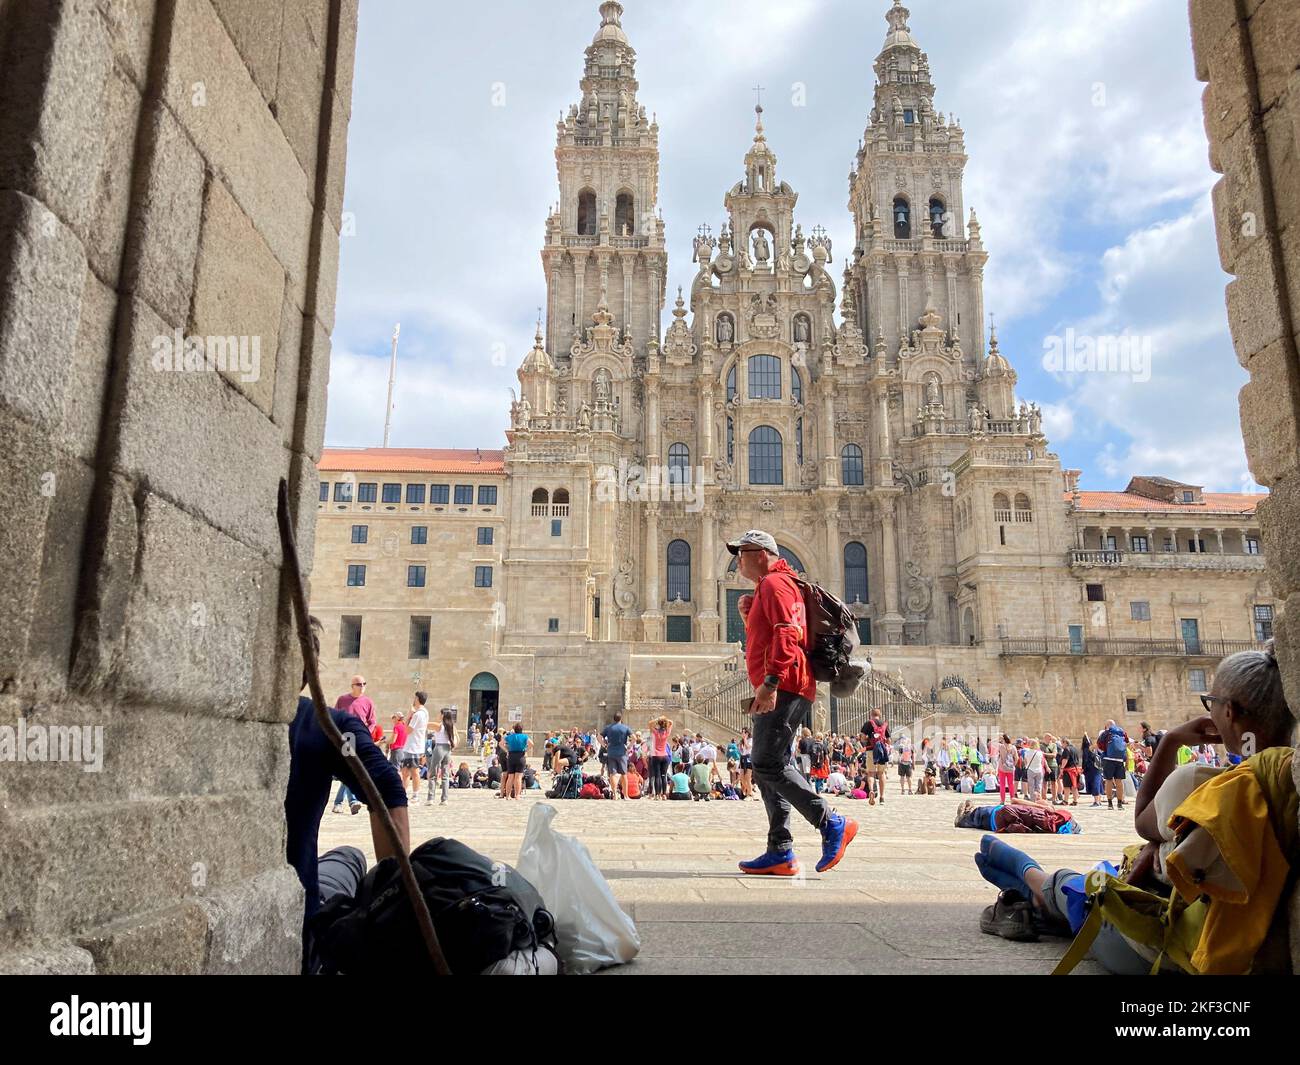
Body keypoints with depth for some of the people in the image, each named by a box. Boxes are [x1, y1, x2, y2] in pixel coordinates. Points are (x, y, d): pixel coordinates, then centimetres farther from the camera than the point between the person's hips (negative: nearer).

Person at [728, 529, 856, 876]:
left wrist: (770, 682, -27)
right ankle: (780, 853, 9)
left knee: (768, 765, -15)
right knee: (769, 768, 8)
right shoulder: (765, 588, 27)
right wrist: (748, 616, 12)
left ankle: (832, 823, -10)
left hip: (783, 688, -11)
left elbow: (787, 633, -20)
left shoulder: (775, 583, -6)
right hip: (780, 690, 11)